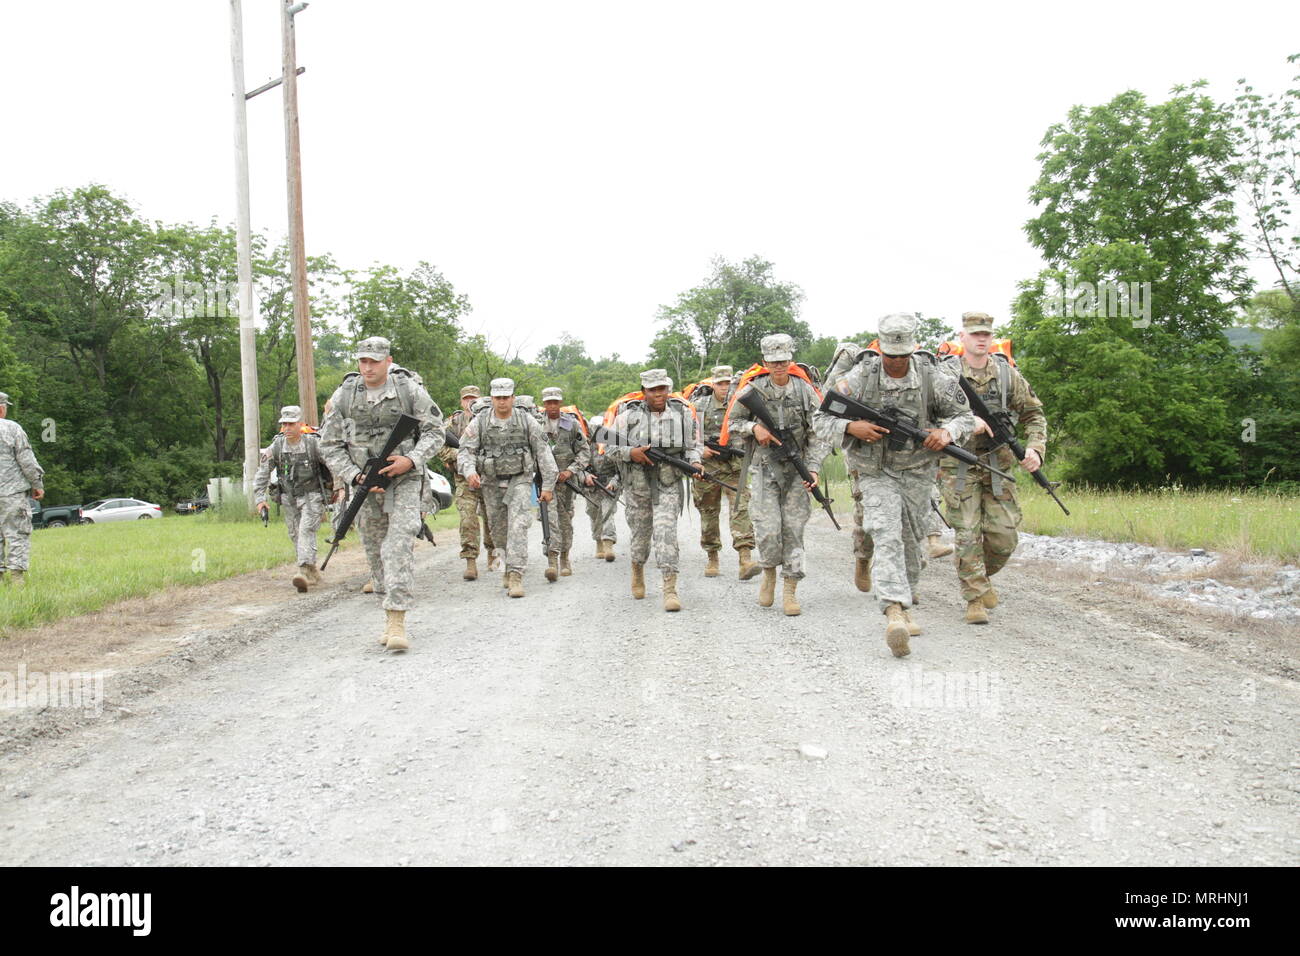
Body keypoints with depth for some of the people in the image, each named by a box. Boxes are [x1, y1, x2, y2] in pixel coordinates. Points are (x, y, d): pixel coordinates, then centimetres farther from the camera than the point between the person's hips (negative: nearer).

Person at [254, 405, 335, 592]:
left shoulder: (314, 444, -16)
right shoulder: (276, 447, -6)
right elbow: (262, 474, 2)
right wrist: (260, 499, -5)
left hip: (312, 496, -4)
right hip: (288, 499, 4)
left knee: (306, 530, -20)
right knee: (295, 535, 8)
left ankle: (304, 571, -29)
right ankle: (313, 574, 20)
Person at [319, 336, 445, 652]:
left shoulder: (410, 389, -7)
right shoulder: (343, 396, -3)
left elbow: (434, 431, -1)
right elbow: (330, 445, 2)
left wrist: (411, 459, -17)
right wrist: (355, 477, -10)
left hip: (404, 481, -3)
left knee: (399, 548, -16)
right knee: (376, 552, 9)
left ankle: (397, 622, -17)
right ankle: (390, 617, 23)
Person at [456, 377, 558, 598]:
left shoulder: (527, 421, -4)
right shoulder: (479, 422, -2)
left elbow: (543, 453, -2)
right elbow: (466, 450, -5)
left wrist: (548, 486, -5)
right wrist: (469, 471, -26)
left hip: (519, 480, -2)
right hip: (491, 483, 2)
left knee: (518, 524, -18)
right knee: (499, 530, 11)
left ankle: (515, 574, -21)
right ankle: (512, 562, 34)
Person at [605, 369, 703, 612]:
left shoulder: (683, 413, 4)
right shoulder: (629, 415, -1)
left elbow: (693, 445, 11)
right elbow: (609, 445, 3)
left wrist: (695, 463, -9)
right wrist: (630, 453, -15)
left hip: (669, 484, -1)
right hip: (637, 484, 1)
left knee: (666, 531, -15)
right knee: (641, 532, 14)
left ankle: (670, 589, -16)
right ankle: (637, 569, 44)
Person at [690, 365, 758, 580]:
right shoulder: (699, 405, 2)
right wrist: (699, 448, -8)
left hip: (734, 466, -1)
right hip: (707, 466, 1)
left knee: (740, 508, -15)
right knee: (709, 513, 9)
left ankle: (745, 558, -22)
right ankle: (712, 558, 23)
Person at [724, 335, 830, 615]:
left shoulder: (805, 390, -1)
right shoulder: (753, 390, -2)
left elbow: (817, 435, -1)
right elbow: (733, 422, 9)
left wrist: (813, 469, -12)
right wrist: (754, 428, -11)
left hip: (796, 468, 1)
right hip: (765, 467, -1)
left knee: (793, 528, 0)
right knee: (768, 529, -10)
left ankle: (790, 591, 7)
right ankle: (769, 574, 17)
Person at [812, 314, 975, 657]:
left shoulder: (931, 378, -6)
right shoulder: (860, 377, -12)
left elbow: (964, 414, 6)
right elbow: (820, 419, -8)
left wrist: (947, 431, -17)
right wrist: (852, 427, -27)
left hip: (917, 472, 3)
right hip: (875, 473, -3)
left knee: (911, 542, 14)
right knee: (887, 537, -21)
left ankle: (904, 605, 34)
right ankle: (894, 612, -31)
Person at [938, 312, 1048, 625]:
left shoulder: (1007, 373, 5)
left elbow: (1034, 414, 11)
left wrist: (1035, 448, -5)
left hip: (999, 463, 3)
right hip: (959, 466, -3)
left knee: (1004, 536, 1)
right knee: (968, 535, -5)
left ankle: (981, 577, 29)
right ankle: (975, 598, 5)